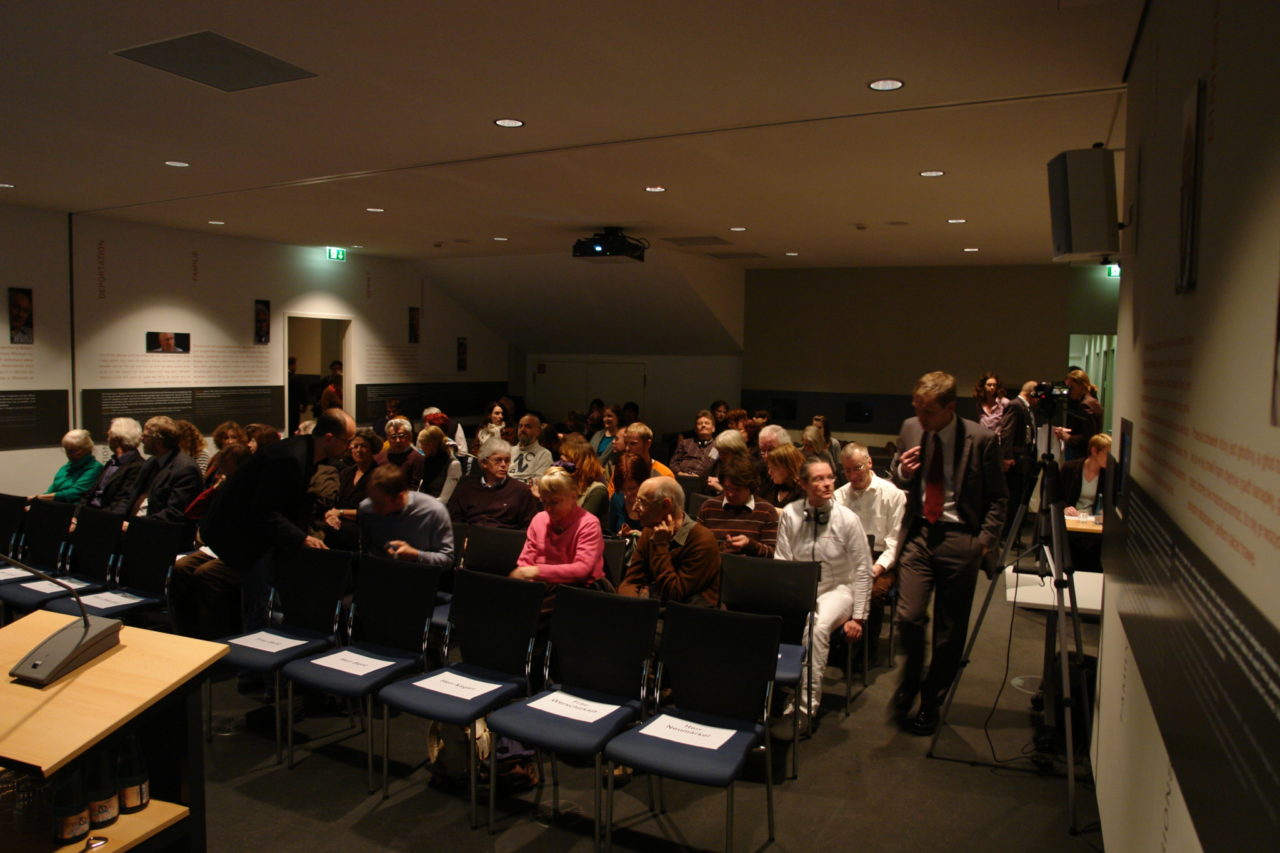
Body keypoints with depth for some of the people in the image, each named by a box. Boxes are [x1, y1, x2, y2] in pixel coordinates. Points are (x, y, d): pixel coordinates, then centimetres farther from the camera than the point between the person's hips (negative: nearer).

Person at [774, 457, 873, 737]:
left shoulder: (847, 519, -8)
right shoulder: (789, 514, -4)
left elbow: (862, 570, -3)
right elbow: (781, 562, 0)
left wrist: (858, 617, -5)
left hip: (836, 590, -2)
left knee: (817, 628, -34)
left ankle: (804, 708, -24)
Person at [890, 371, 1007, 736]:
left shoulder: (981, 439, -9)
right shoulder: (910, 429, 2)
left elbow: (997, 497, 2)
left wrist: (985, 538, -9)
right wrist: (901, 471, -7)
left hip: (959, 539, -2)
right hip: (918, 533, 2)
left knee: (950, 631, 7)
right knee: (909, 617, -8)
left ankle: (931, 702, 27)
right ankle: (909, 683, 21)